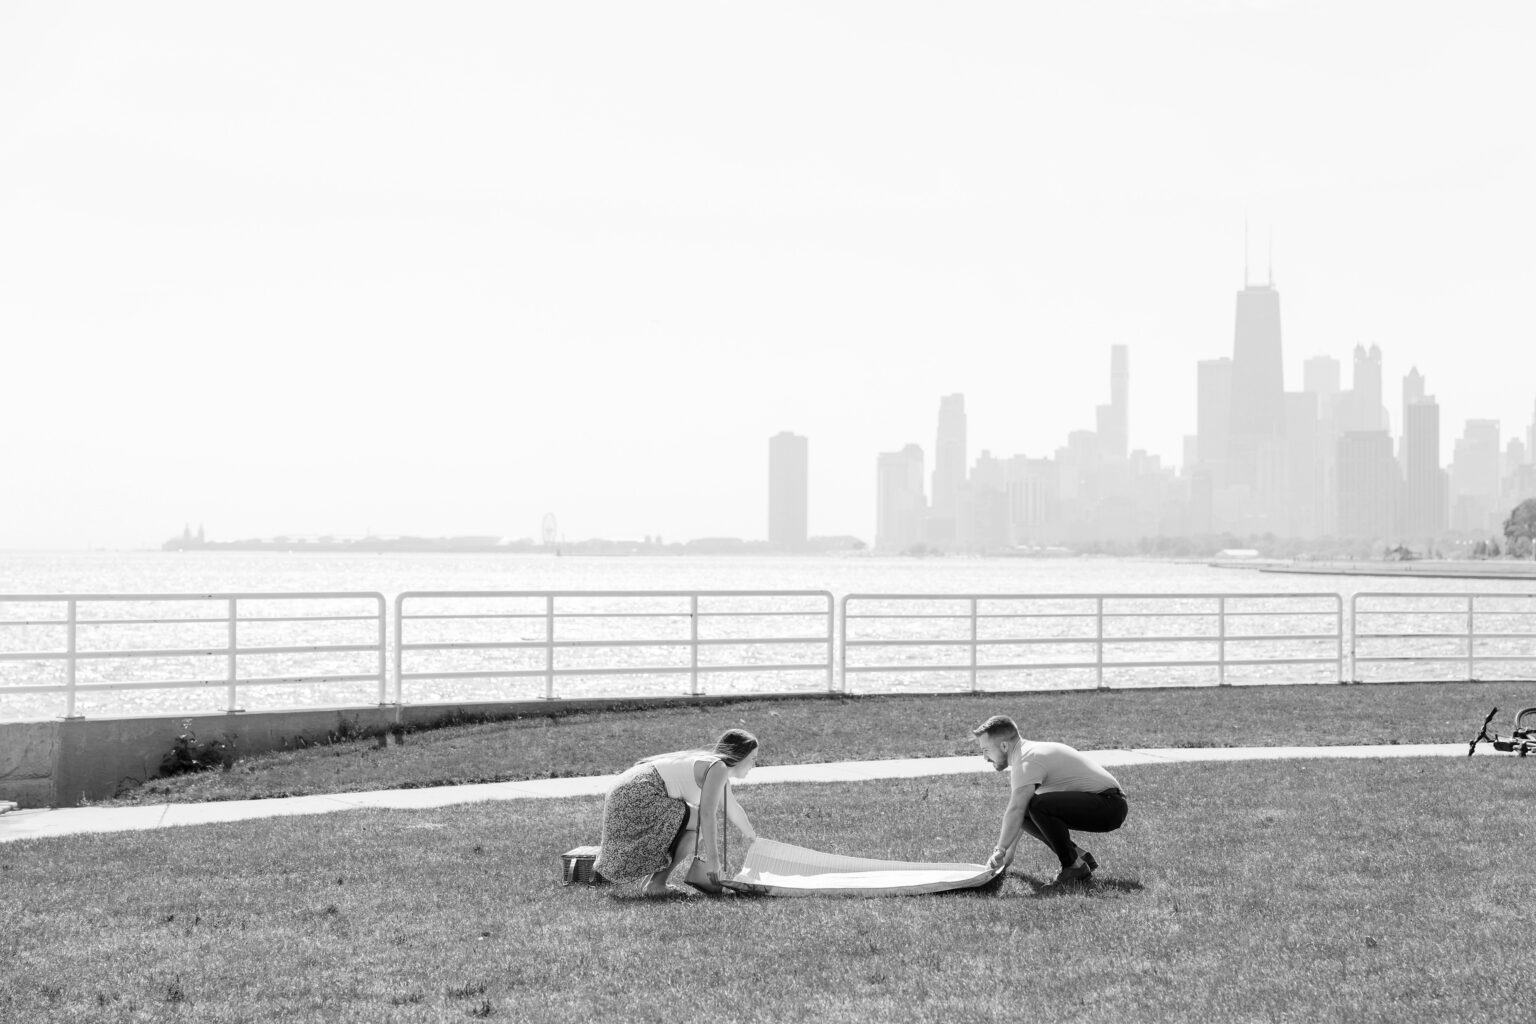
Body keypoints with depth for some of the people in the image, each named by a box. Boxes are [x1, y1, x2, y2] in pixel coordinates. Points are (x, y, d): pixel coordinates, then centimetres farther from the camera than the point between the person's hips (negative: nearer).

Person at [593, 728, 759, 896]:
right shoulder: (718, 768, -12)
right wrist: (712, 859, -22)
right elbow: (707, 815, -23)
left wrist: (754, 840, 46)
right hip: (637, 799, -11)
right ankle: (656, 884, -12)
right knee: (701, 824, -15)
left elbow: (733, 809, 35)